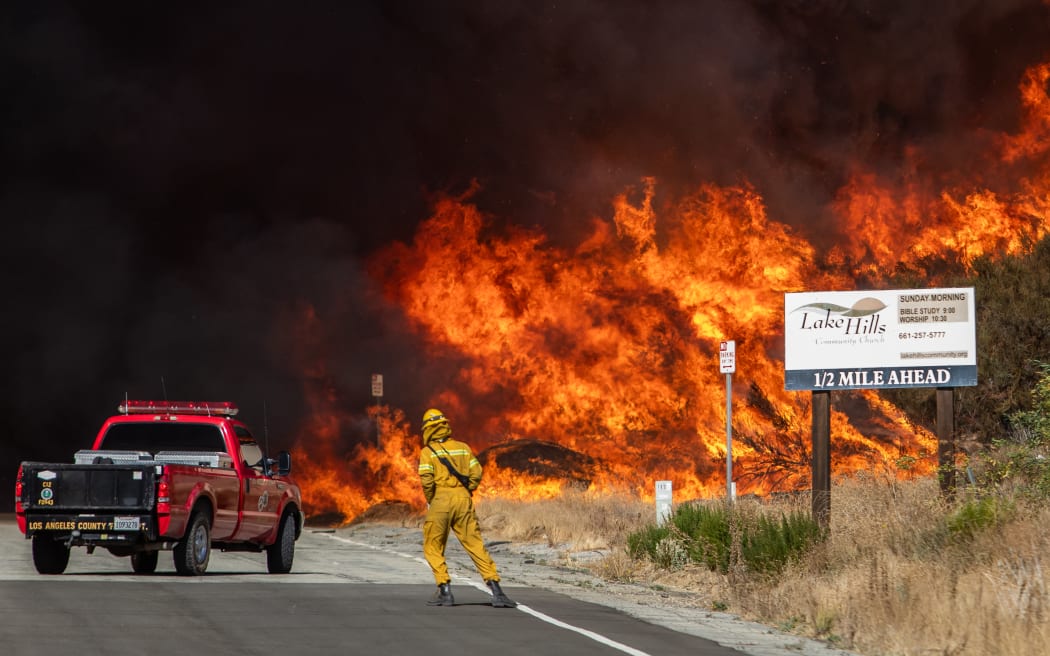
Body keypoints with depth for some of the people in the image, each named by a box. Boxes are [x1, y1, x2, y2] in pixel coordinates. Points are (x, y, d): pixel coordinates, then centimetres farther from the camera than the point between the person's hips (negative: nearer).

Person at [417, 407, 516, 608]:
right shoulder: (462, 447, 12)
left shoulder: (428, 451, 1)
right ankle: (496, 589, -8)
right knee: (475, 545, 2)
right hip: (463, 500, 3)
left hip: (441, 500, -3)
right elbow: (476, 473, 4)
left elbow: (426, 479, -12)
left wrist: (429, 501, 3)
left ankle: (444, 590, 0)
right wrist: (465, 493, 14)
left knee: (433, 547, 10)